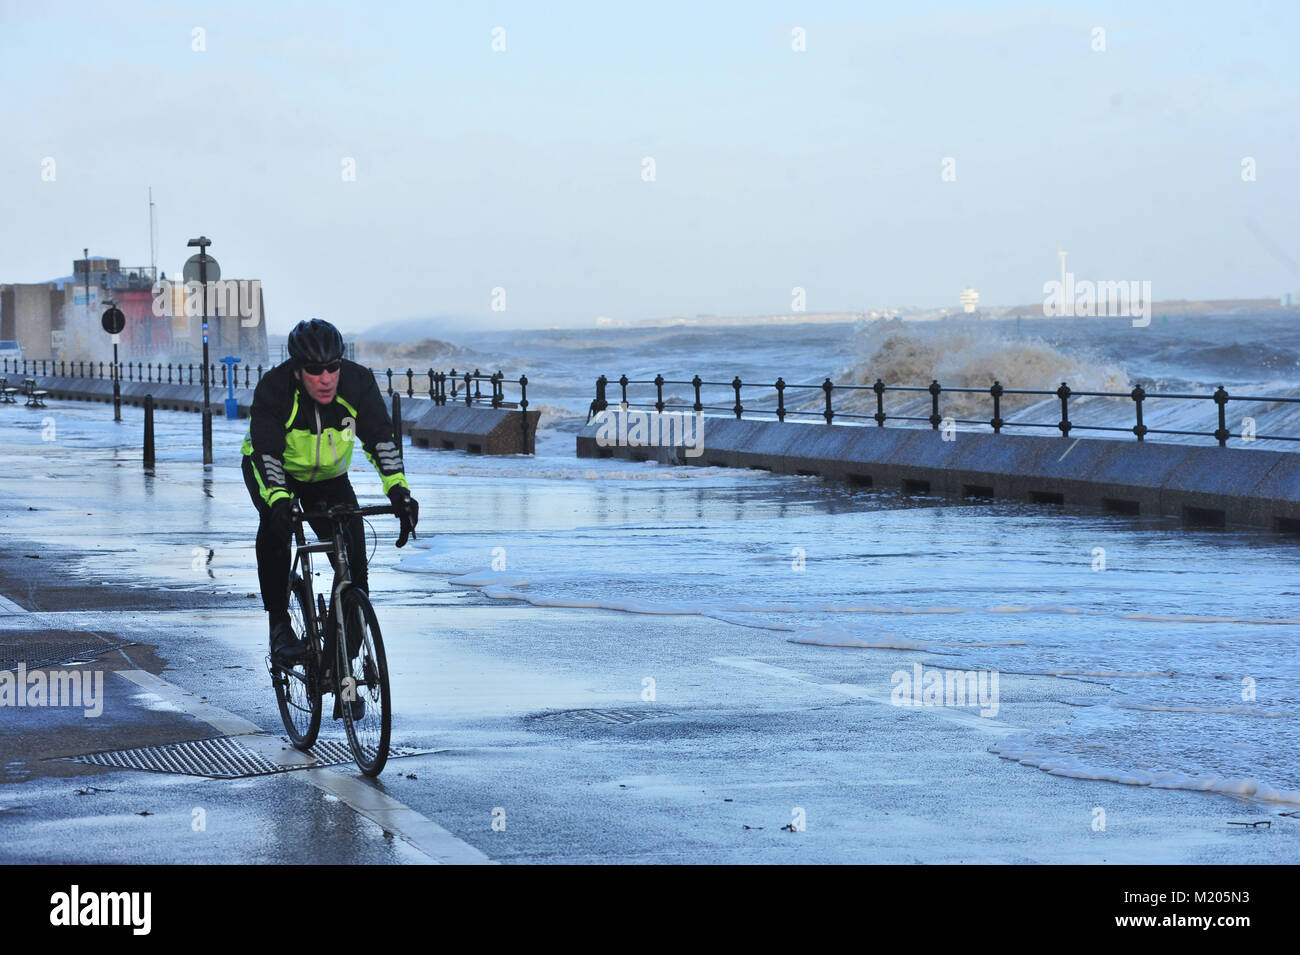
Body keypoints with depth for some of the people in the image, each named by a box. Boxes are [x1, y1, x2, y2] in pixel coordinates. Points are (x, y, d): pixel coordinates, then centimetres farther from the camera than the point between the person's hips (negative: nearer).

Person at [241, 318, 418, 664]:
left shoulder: (357, 382, -26)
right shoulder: (273, 389, -32)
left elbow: (380, 437, -27)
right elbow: (266, 453, -38)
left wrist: (397, 487, -42)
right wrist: (278, 499, -55)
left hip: (328, 476, 3)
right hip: (274, 469, -3)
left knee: (351, 541, -16)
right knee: (275, 523, -31)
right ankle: (279, 626, -23)